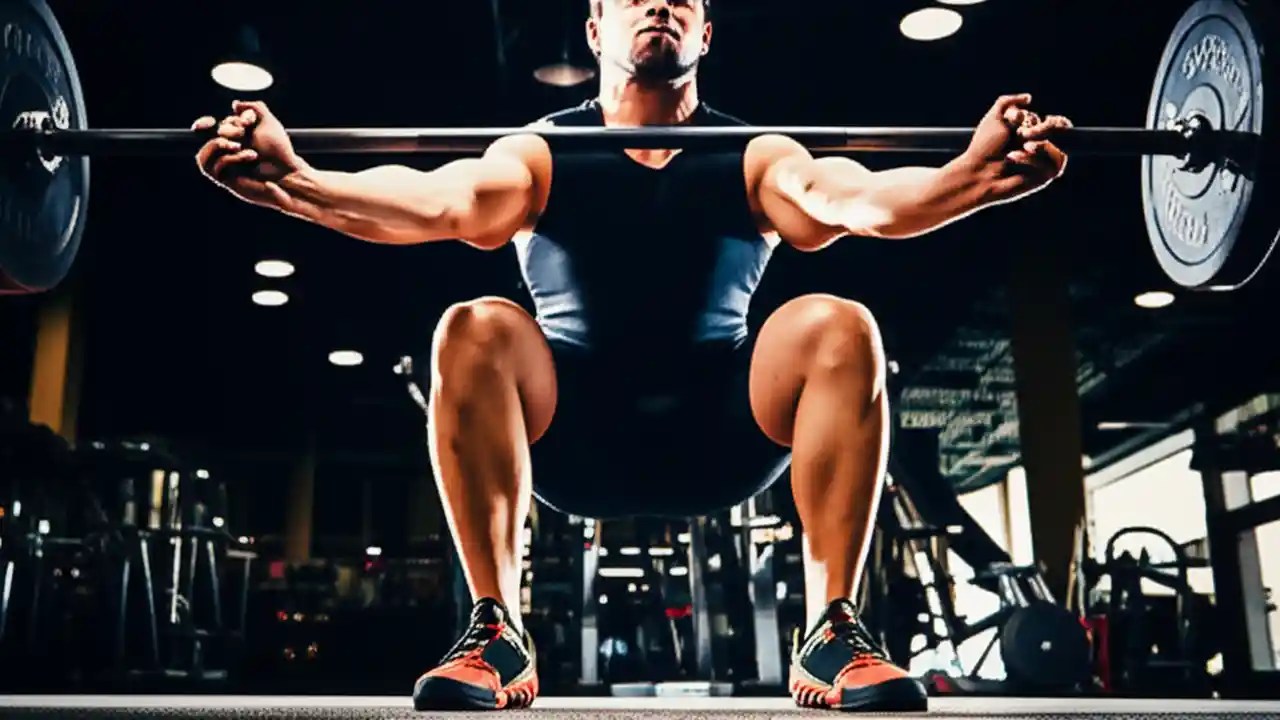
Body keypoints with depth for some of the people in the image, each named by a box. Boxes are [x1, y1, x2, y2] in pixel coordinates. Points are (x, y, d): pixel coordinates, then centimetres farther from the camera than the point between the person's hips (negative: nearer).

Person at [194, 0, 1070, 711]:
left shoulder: (755, 158, 3)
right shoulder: (541, 154, 2)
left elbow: (849, 199, -20)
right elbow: (442, 201, -20)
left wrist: (969, 174, -42)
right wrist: (294, 181, -40)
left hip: (720, 434, 1)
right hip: (574, 440, 0)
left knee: (838, 329, -25)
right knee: (477, 334, -28)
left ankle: (833, 634, -22)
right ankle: (496, 632, -23)